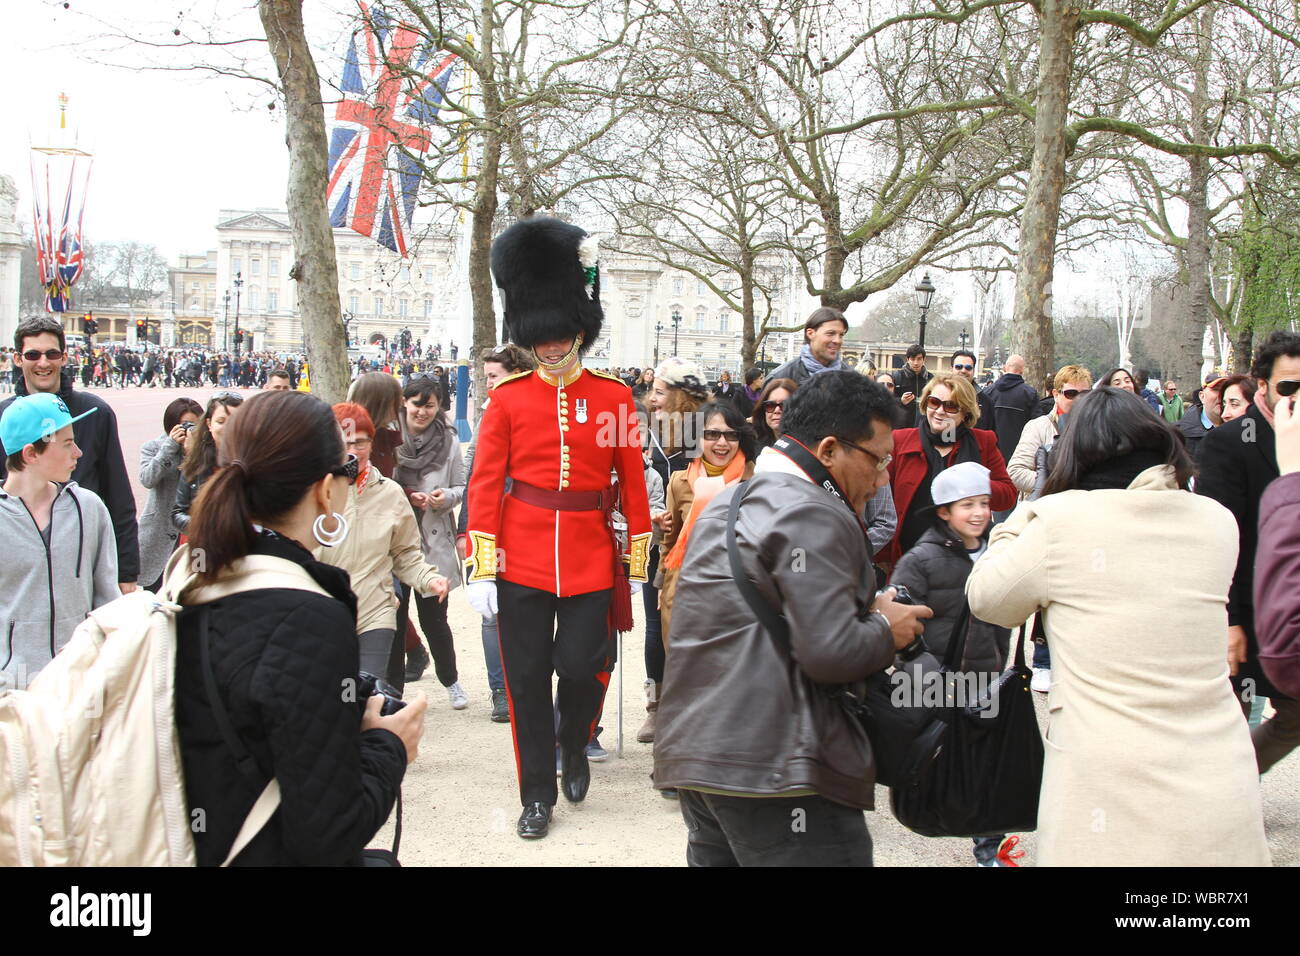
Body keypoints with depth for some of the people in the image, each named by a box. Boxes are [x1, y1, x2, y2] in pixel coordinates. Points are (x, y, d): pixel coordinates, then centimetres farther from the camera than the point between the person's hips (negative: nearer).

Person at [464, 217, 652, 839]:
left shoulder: (613, 396, 2)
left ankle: (574, 748, 32)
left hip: (590, 560, 0)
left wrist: (636, 566, 4)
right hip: (521, 559, 0)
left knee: (582, 669, 0)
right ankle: (537, 795, 19)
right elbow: (485, 484, -2)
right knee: (527, 679, 5)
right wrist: (480, 569, -7)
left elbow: (633, 484, 5)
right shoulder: (509, 397, 0)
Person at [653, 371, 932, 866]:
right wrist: (887, 630, -1)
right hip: (773, 767, -10)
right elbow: (831, 653, -20)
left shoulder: (727, 501, 18)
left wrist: (864, 606, 15)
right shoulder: (815, 517, -13)